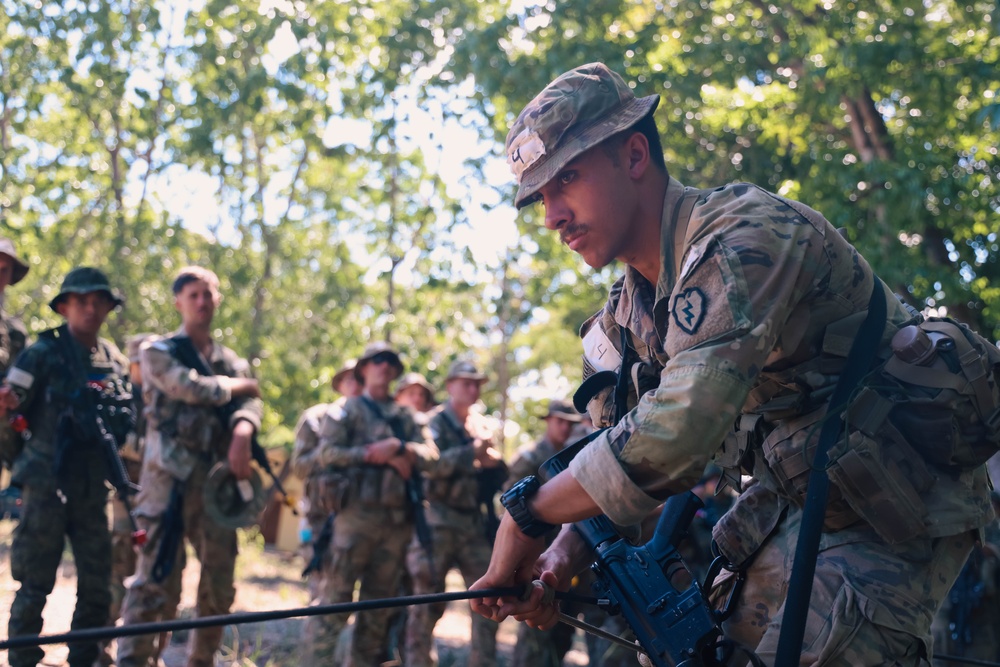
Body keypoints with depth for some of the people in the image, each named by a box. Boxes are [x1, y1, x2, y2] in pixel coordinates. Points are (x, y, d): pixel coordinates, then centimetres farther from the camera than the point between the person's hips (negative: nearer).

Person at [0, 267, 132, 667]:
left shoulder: (116, 362, 10)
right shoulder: (44, 353, -4)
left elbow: (127, 420, 18)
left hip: (92, 487, 5)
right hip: (46, 482, -5)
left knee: (98, 587, 6)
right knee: (34, 584, -2)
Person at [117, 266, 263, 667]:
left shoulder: (233, 362, 22)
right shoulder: (158, 351, 8)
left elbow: (250, 402, 3)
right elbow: (193, 387, -10)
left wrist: (242, 431, -20)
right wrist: (237, 385, 6)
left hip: (217, 479, 5)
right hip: (170, 476, -5)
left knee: (219, 586, 4)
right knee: (156, 580, -13)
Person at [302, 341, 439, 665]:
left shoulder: (405, 416, 20)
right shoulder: (346, 410, 8)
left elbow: (430, 454, 8)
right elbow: (327, 452, -4)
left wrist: (399, 448, -10)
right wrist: (376, 455, -10)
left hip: (397, 517, 5)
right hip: (357, 512, -5)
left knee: (380, 600, 6)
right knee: (336, 594, -9)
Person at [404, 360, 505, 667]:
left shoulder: (487, 427, 16)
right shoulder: (436, 422, 0)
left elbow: (502, 471, 13)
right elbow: (432, 463, -16)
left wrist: (494, 461, -9)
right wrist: (473, 451, -23)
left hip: (476, 523, 5)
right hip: (439, 520, -5)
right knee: (428, 599, -4)